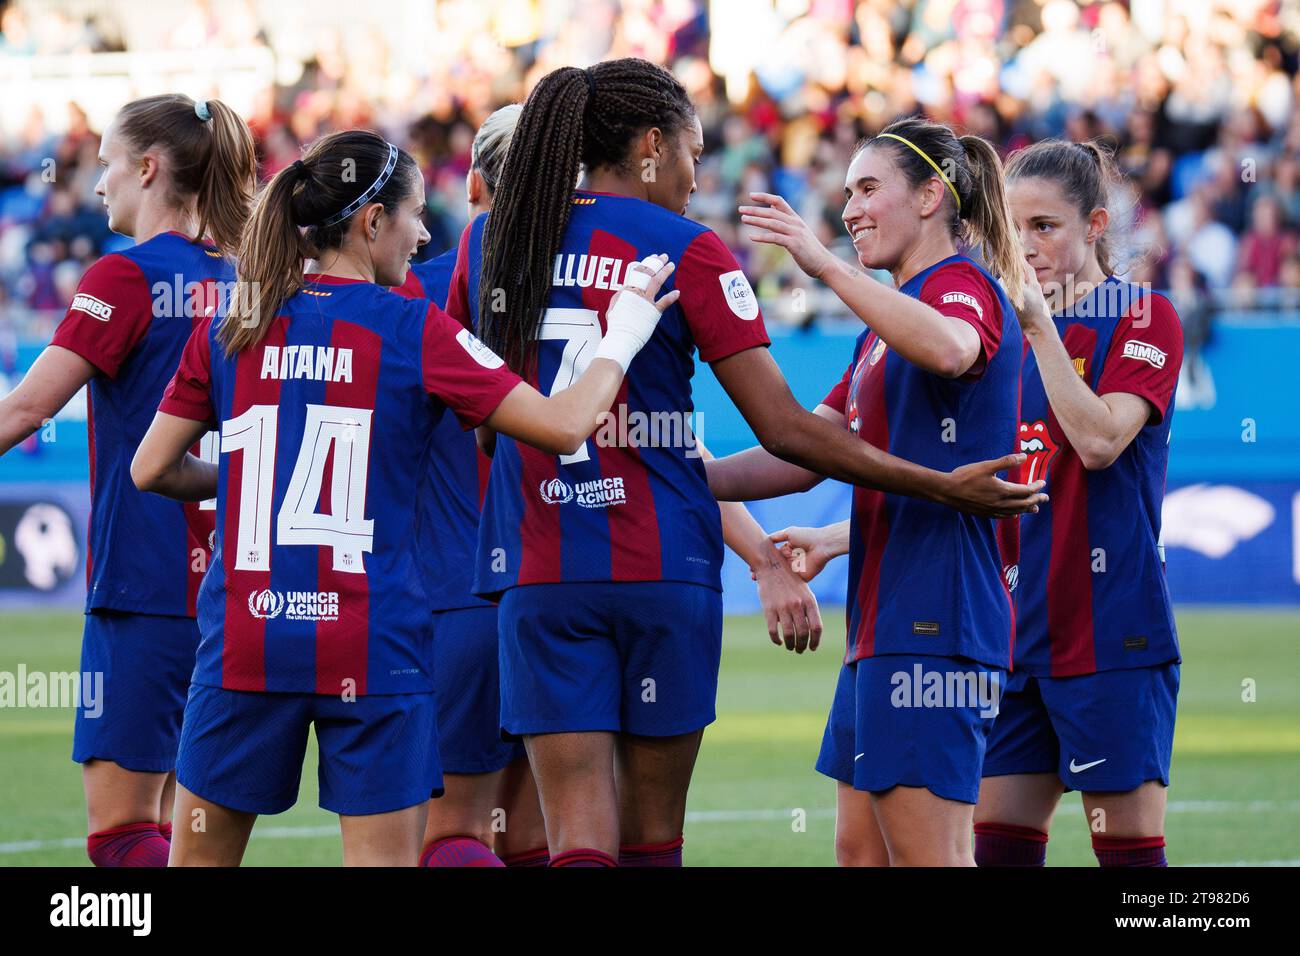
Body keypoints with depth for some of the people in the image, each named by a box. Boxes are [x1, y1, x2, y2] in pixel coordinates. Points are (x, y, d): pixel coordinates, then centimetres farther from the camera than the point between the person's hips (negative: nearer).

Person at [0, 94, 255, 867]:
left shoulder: (127, 277, -10)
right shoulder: (239, 282, 11)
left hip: (144, 580, -8)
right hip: (226, 582, 8)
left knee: (120, 827, -7)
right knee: (173, 826, 11)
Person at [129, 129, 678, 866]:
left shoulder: (229, 333, 5)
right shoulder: (414, 332, -5)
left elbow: (152, 469, 8)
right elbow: (564, 425, -8)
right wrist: (623, 334, 7)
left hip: (244, 643, 3)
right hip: (372, 654, -3)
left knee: (201, 859, 11)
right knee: (386, 857, 1)